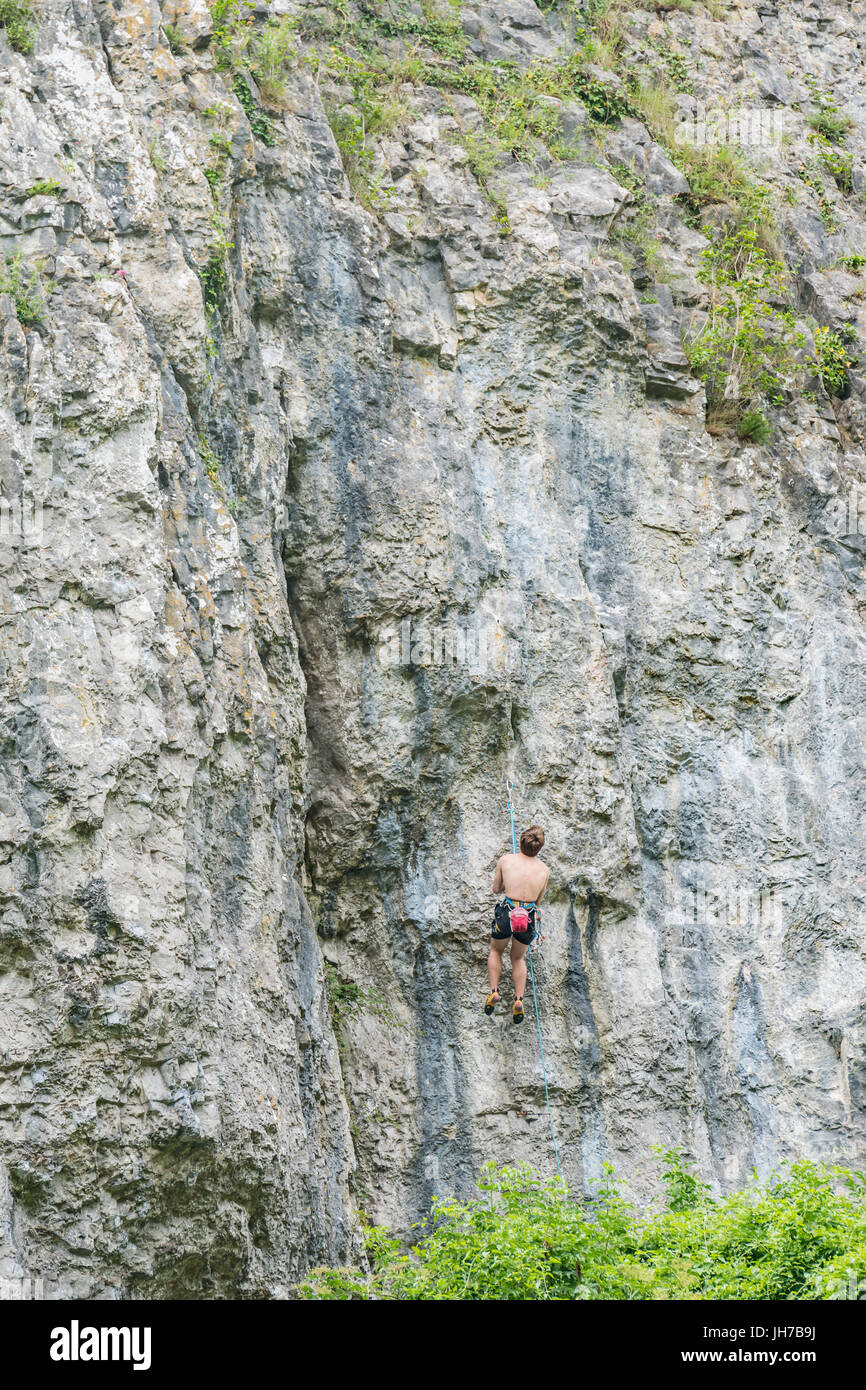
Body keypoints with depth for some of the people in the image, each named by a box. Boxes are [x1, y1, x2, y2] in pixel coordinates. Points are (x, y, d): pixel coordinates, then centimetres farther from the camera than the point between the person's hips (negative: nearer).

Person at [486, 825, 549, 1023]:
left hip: (506, 914, -1)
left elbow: (496, 889, 12)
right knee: (518, 958, 25)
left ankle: (494, 991, 13)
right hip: (528, 917, 1)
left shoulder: (506, 860, -1)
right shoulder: (544, 870, 3)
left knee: (495, 951, 28)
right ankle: (519, 999, 9)